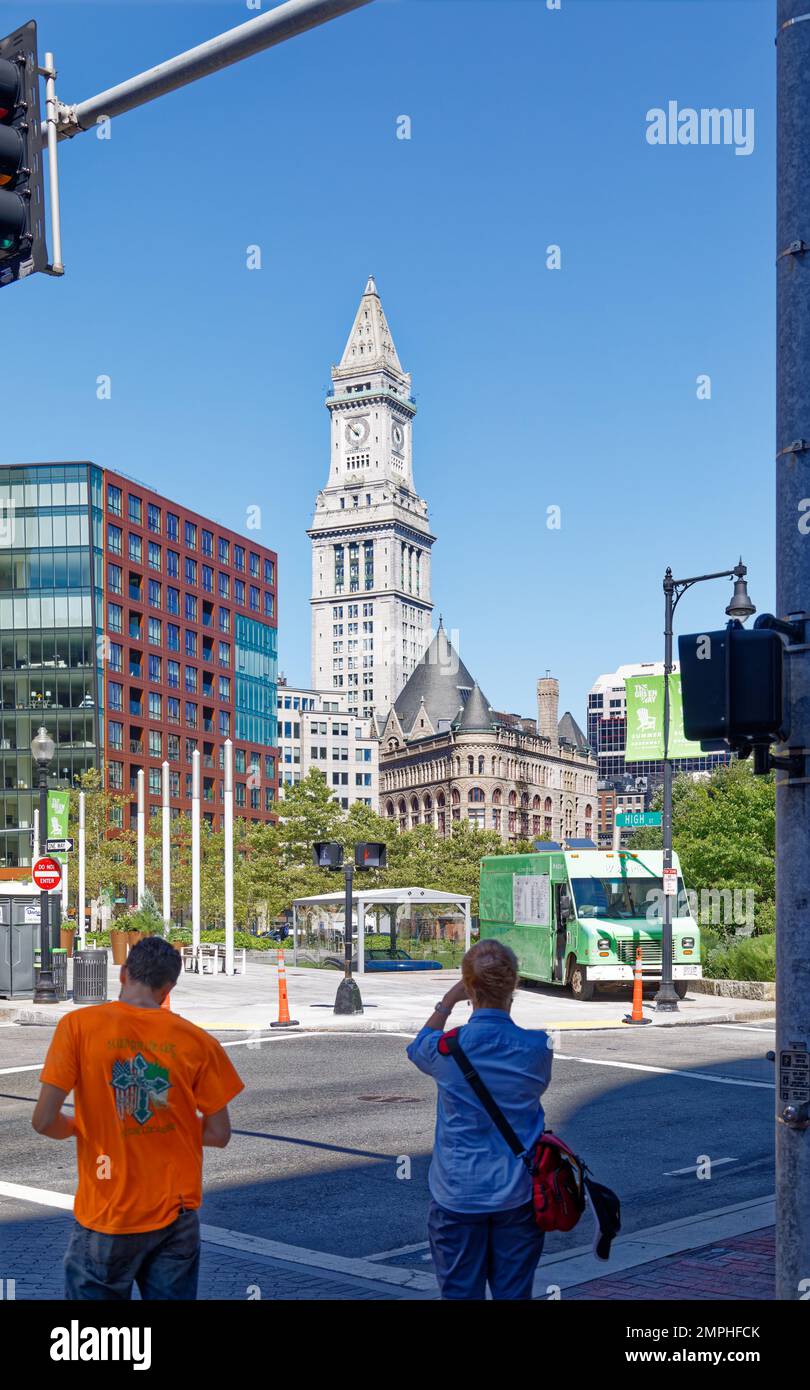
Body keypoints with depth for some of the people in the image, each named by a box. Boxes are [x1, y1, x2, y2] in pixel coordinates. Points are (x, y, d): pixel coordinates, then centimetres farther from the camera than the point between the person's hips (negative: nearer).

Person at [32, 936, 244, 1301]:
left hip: (106, 1217, -1)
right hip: (176, 1216, 2)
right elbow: (219, 1134, 0)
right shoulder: (197, 1040, -4)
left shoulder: (78, 1025, -9)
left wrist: (79, 1128, 10)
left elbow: (44, 1121, -11)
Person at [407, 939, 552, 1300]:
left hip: (458, 1195, -1)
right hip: (517, 1194, 1)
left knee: (461, 1292, 10)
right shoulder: (536, 1047, -12)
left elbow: (417, 1049, 10)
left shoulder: (447, 1048, -15)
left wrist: (447, 1001, 18)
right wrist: (506, 1012, 12)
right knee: (513, 1292, 13)